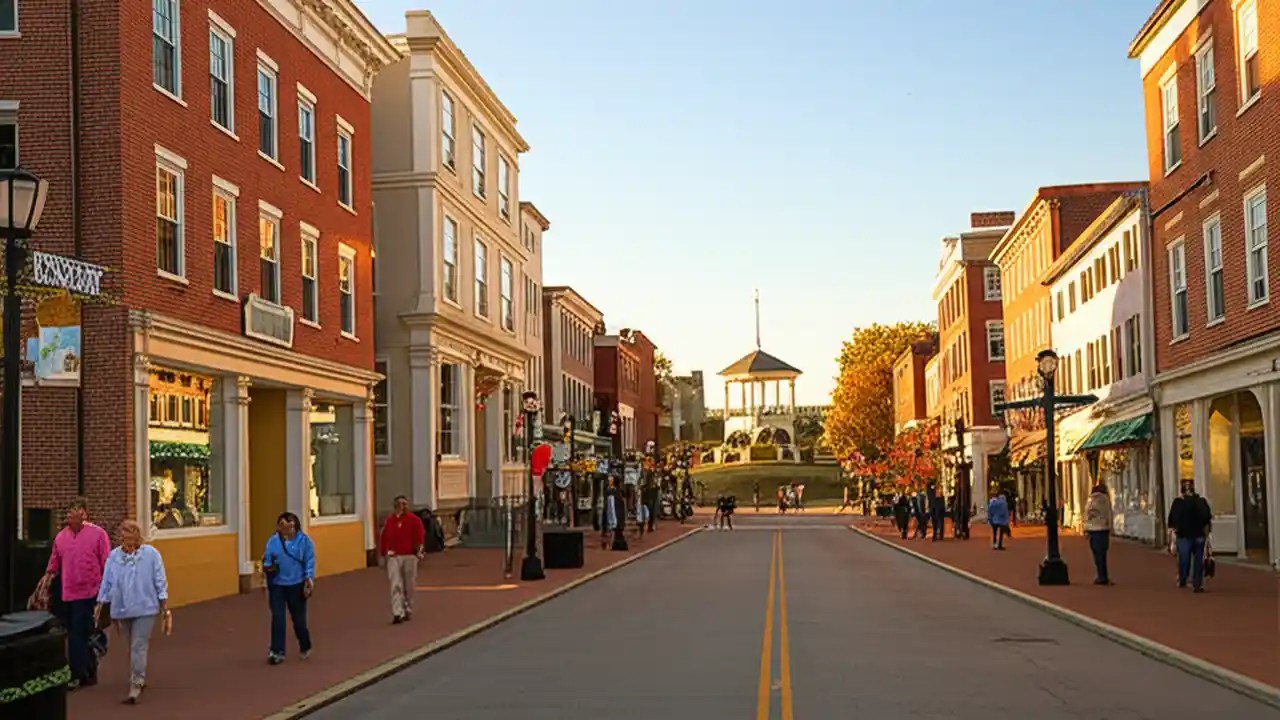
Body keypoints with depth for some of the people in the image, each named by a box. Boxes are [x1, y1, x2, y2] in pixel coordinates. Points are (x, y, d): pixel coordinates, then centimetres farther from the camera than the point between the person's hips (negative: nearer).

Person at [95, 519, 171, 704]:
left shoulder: (151, 554, -8)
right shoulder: (114, 556, 0)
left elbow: (160, 583, -4)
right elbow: (107, 583, 6)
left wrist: (165, 608, -4)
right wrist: (99, 606, 6)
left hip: (145, 608, -4)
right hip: (123, 609, 4)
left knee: (139, 647, -9)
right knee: (133, 646, 18)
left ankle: (136, 685, -6)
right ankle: (140, 678, 35)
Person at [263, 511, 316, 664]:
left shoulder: (304, 540, -5)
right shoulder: (272, 541, 2)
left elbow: (310, 561, -5)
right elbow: (267, 560, 5)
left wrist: (309, 578, -16)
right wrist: (267, 567, -17)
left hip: (297, 585, -1)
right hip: (277, 585, 2)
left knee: (298, 618, 10)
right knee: (277, 618, -4)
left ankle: (305, 647, 31)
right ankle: (277, 651, 1)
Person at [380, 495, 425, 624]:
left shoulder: (414, 520, -2)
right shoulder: (389, 520, 6)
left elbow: (420, 537, -5)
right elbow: (384, 537, 12)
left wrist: (419, 552, -13)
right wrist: (385, 552, 8)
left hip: (410, 557, -1)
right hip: (393, 557, 1)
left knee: (409, 587, 8)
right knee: (396, 586, -8)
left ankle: (408, 611, 22)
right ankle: (398, 613, -13)